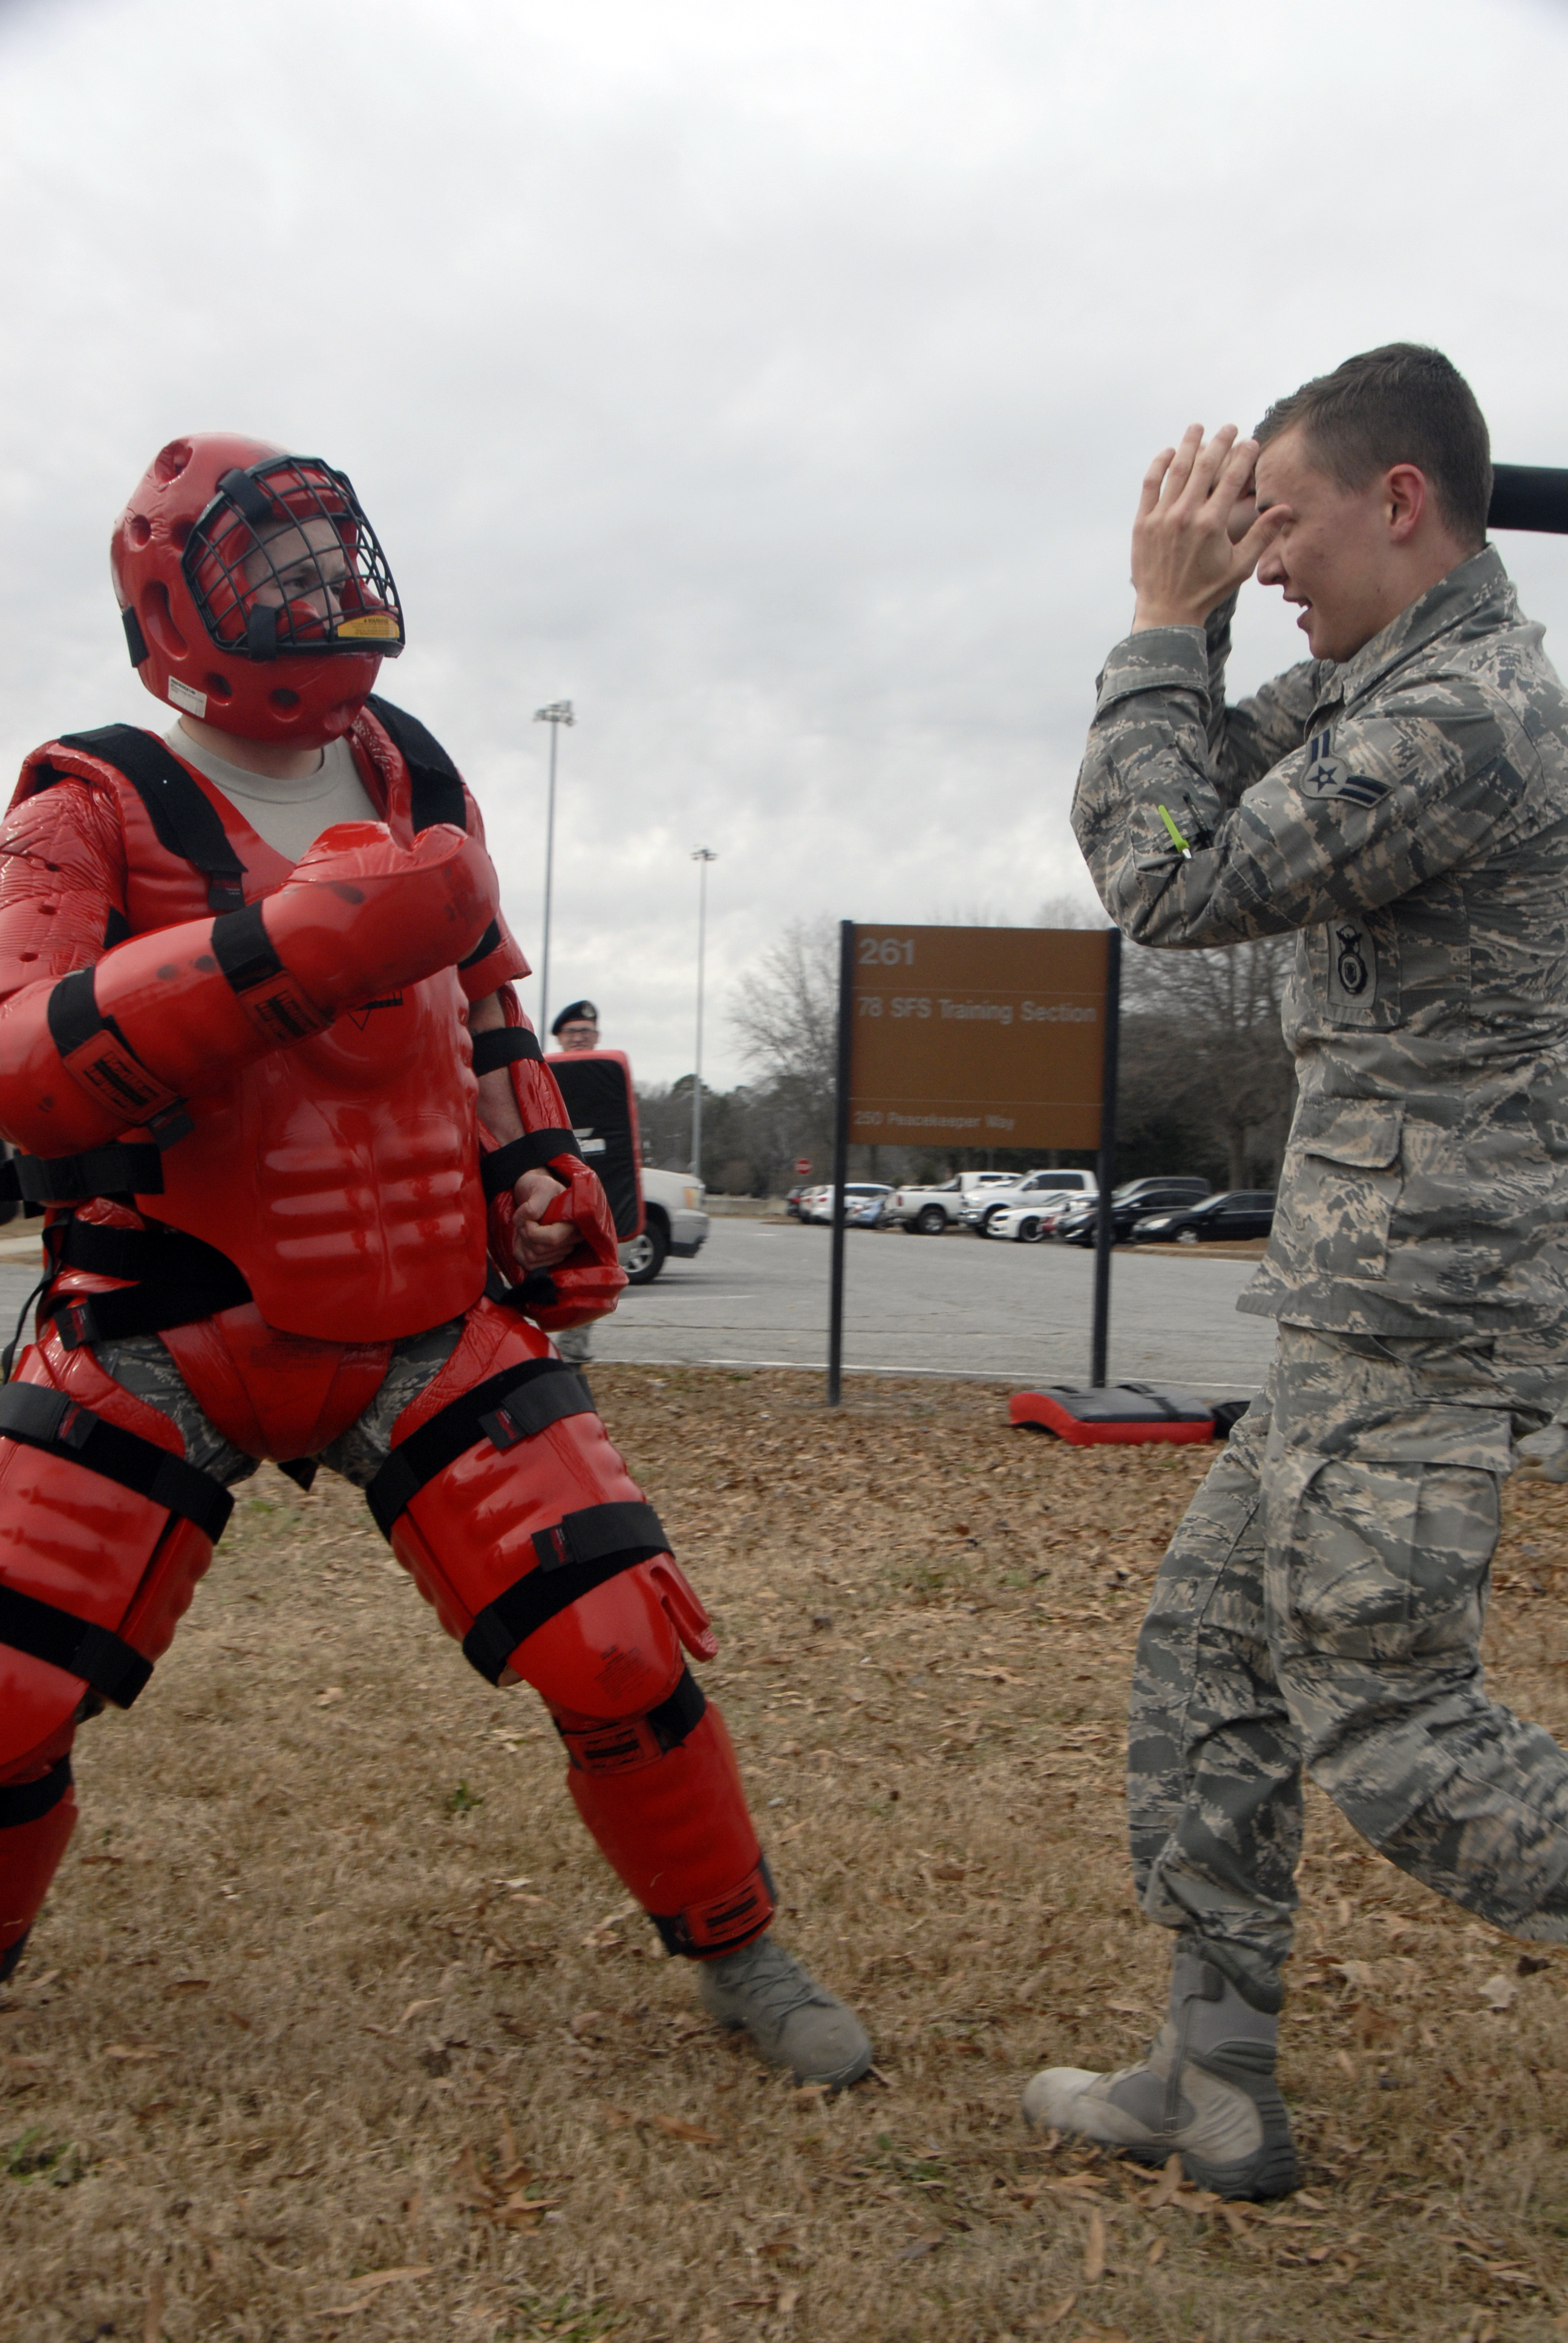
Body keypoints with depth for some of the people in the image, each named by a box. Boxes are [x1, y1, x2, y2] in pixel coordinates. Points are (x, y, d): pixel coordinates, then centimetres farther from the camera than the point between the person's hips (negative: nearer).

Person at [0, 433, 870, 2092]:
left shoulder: (414, 779, 9)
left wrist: (534, 1174, 11)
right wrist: (286, 943, -34)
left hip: (428, 1321, 3)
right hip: (167, 1330, -2)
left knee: (616, 1641, -4)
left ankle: (739, 1956, 20)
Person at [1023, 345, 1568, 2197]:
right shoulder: (1399, 688, 15)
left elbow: (1171, 882, -17)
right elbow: (1184, 808, 18)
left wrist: (1168, 620, -8)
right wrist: (1187, 623, 6)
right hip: (1368, 1323, 10)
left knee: (1385, 1725, -2)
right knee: (1203, 1649, 12)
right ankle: (1215, 2084, 21)